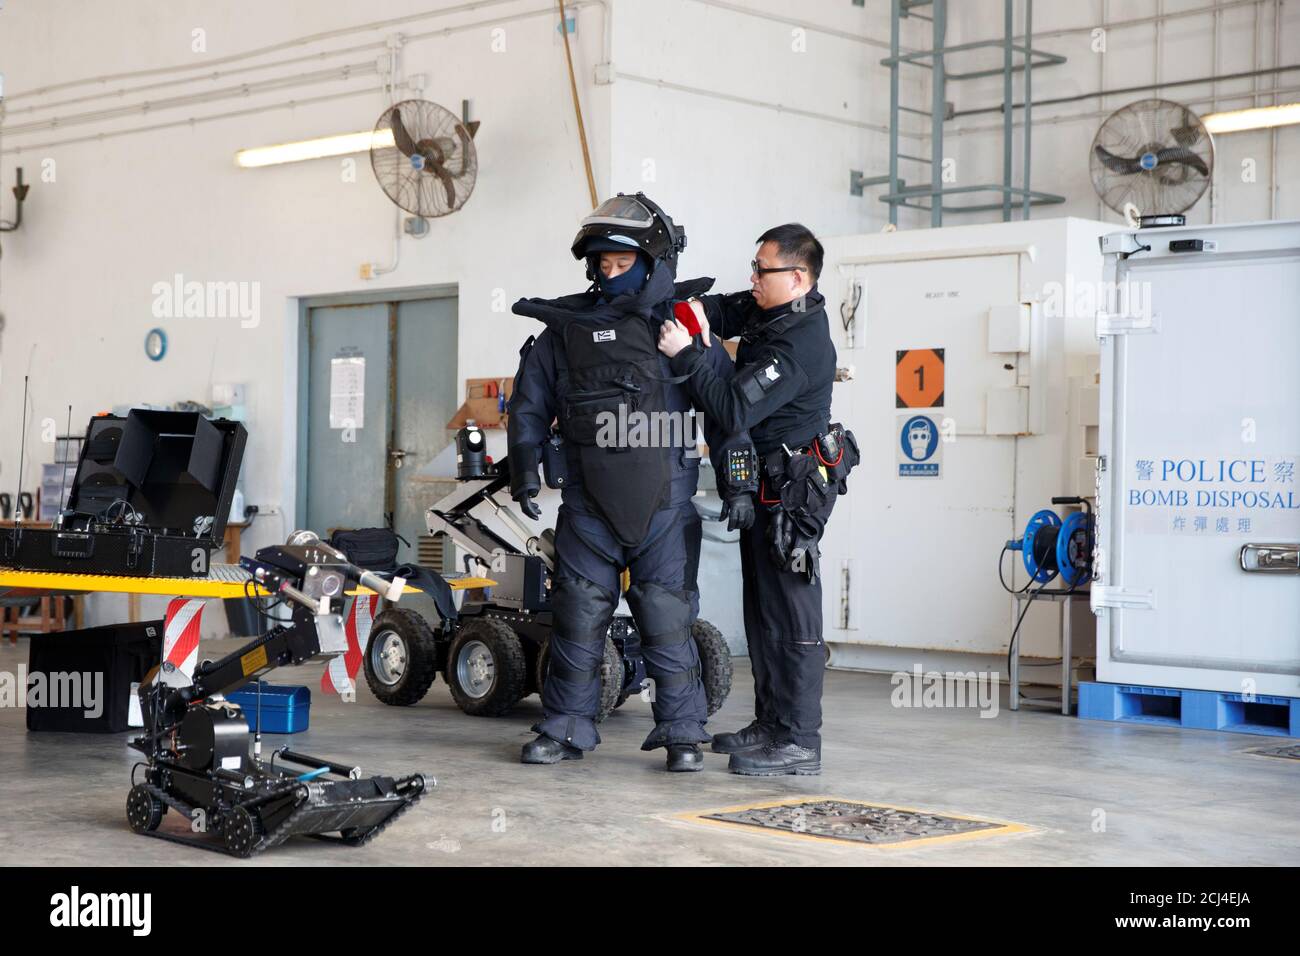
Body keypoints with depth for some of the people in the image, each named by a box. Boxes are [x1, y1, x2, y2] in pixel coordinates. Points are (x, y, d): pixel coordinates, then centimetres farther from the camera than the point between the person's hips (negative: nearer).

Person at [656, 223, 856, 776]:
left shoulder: (798, 346, -23)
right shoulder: (774, 311, 7)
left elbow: (735, 411, -27)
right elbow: (728, 311, 19)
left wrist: (686, 355, -22)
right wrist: (698, 310, -4)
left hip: (791, 489, -11)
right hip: (765, 482, 11)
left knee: (789, 612, -9)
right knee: (764, 609, 15)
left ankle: (798, 741, -7)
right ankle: (771, 723, 24)